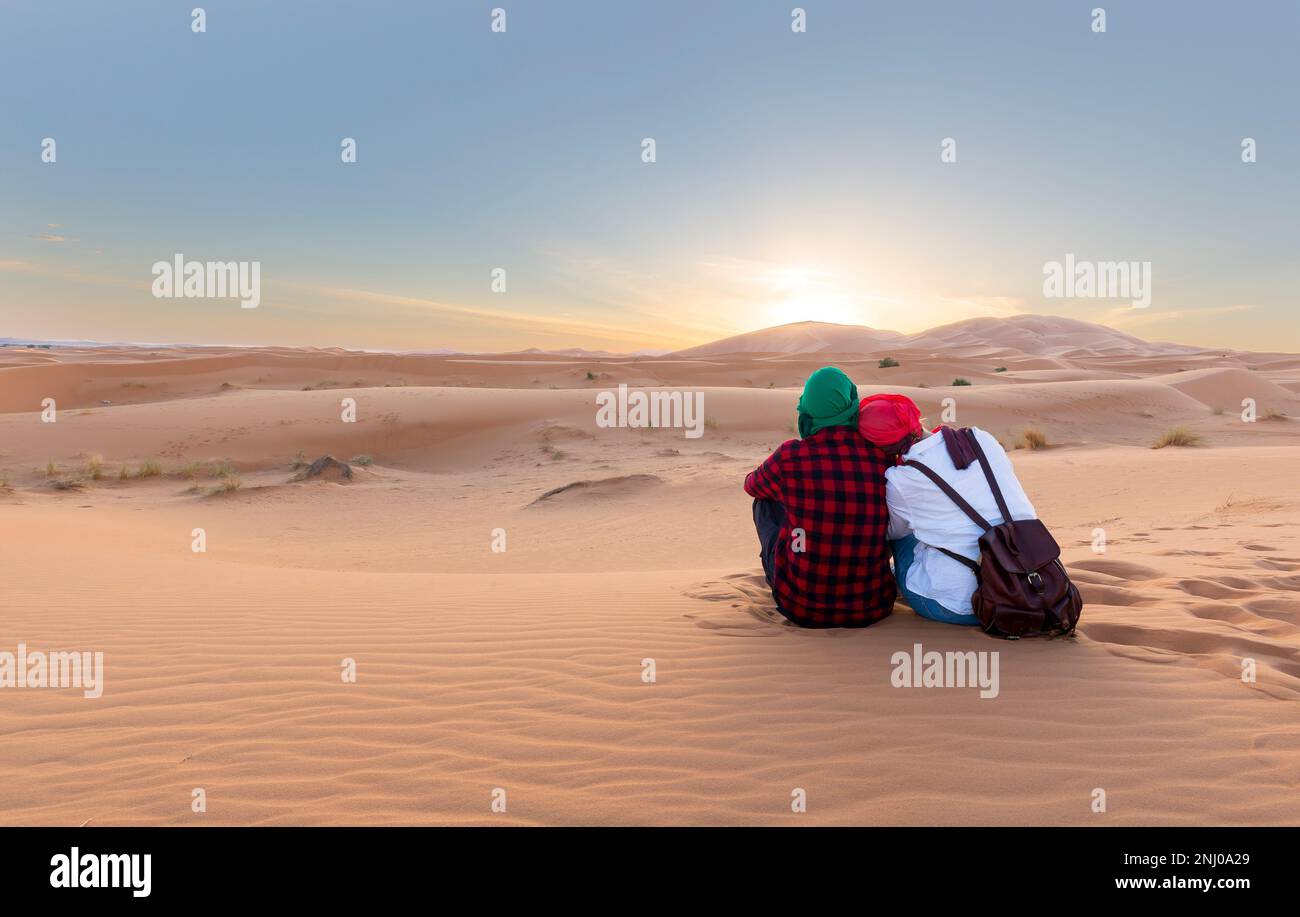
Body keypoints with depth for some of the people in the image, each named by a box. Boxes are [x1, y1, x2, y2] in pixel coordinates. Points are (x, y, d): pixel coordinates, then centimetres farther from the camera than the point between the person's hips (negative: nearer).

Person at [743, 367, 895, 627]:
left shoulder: (789, 456, -13)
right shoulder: (884, 457, -7)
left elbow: (752, 485, 12)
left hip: (801, 607, -2)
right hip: (872, 607, 2)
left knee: (766, 500, 19)